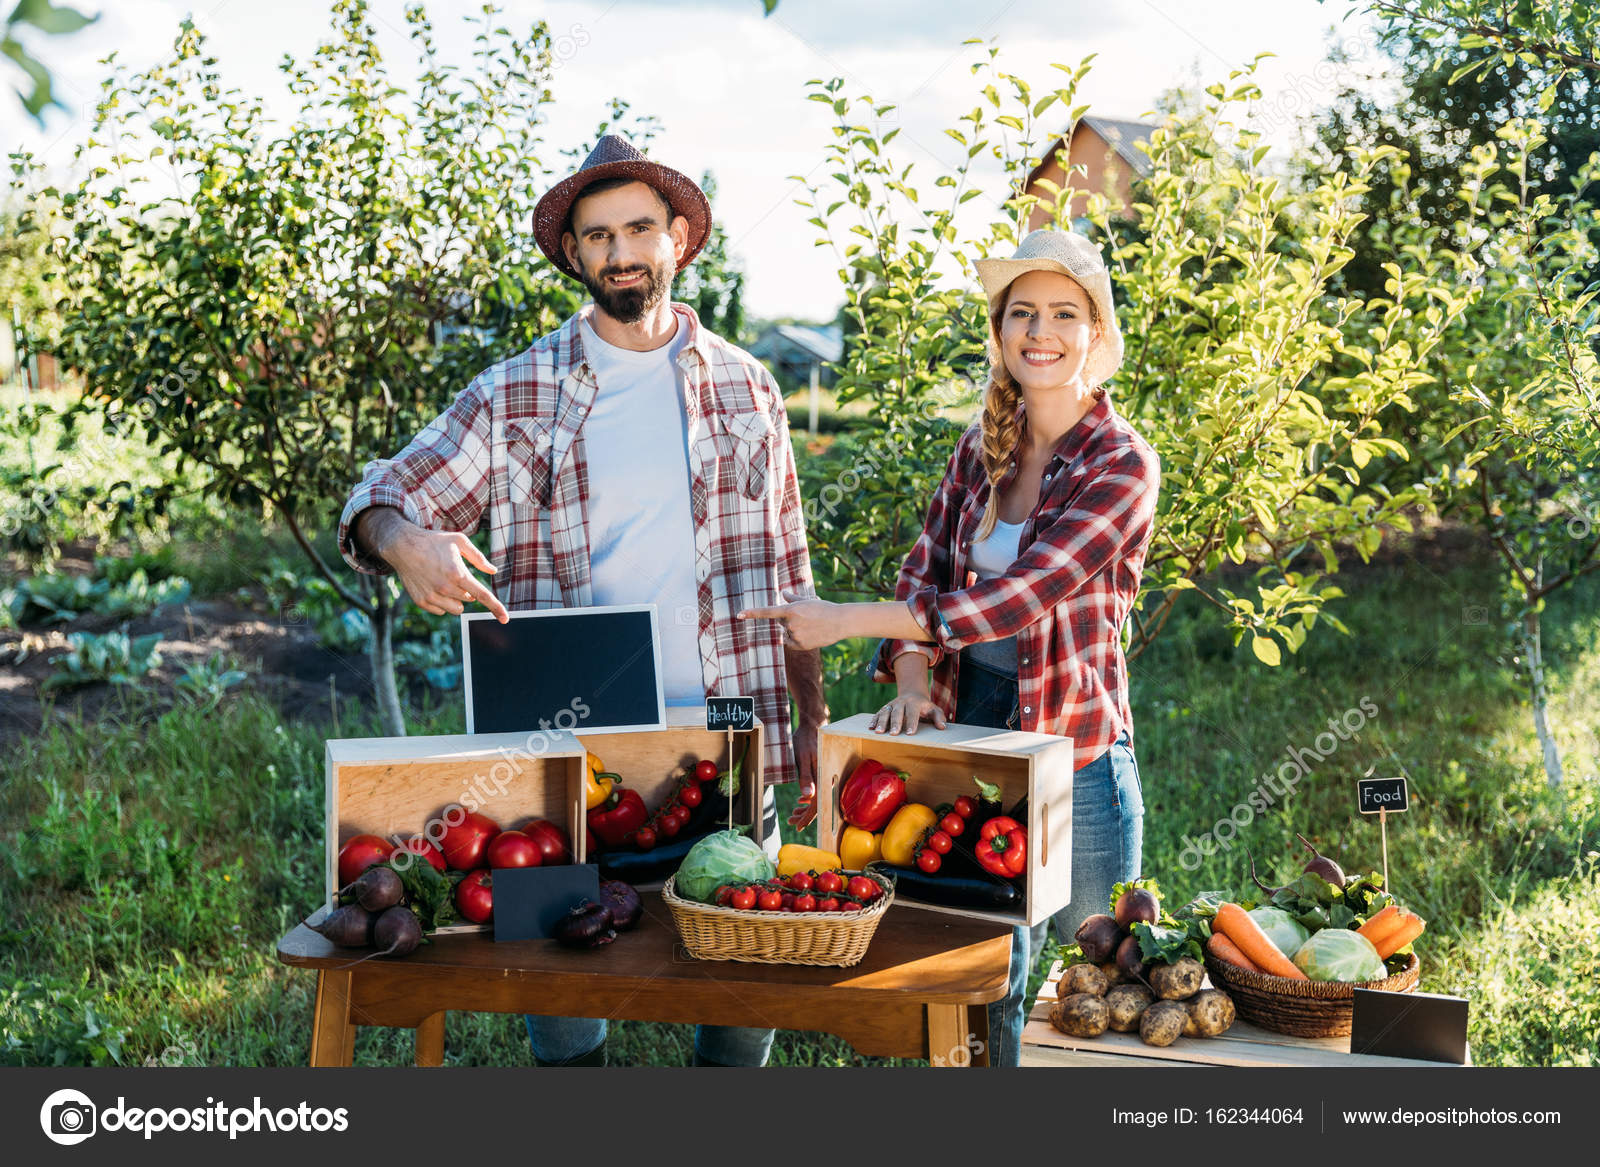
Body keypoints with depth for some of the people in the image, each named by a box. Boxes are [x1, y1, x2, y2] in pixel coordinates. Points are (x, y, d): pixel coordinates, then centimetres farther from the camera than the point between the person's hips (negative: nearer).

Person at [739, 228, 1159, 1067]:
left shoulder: (1121, 465, -13)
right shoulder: (983, 447, 6)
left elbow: (1018, 595, -22)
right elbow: (927, 569, 12)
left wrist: (850, 619, -22)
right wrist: (912, 680, -8)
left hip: (1073, 754, -5)